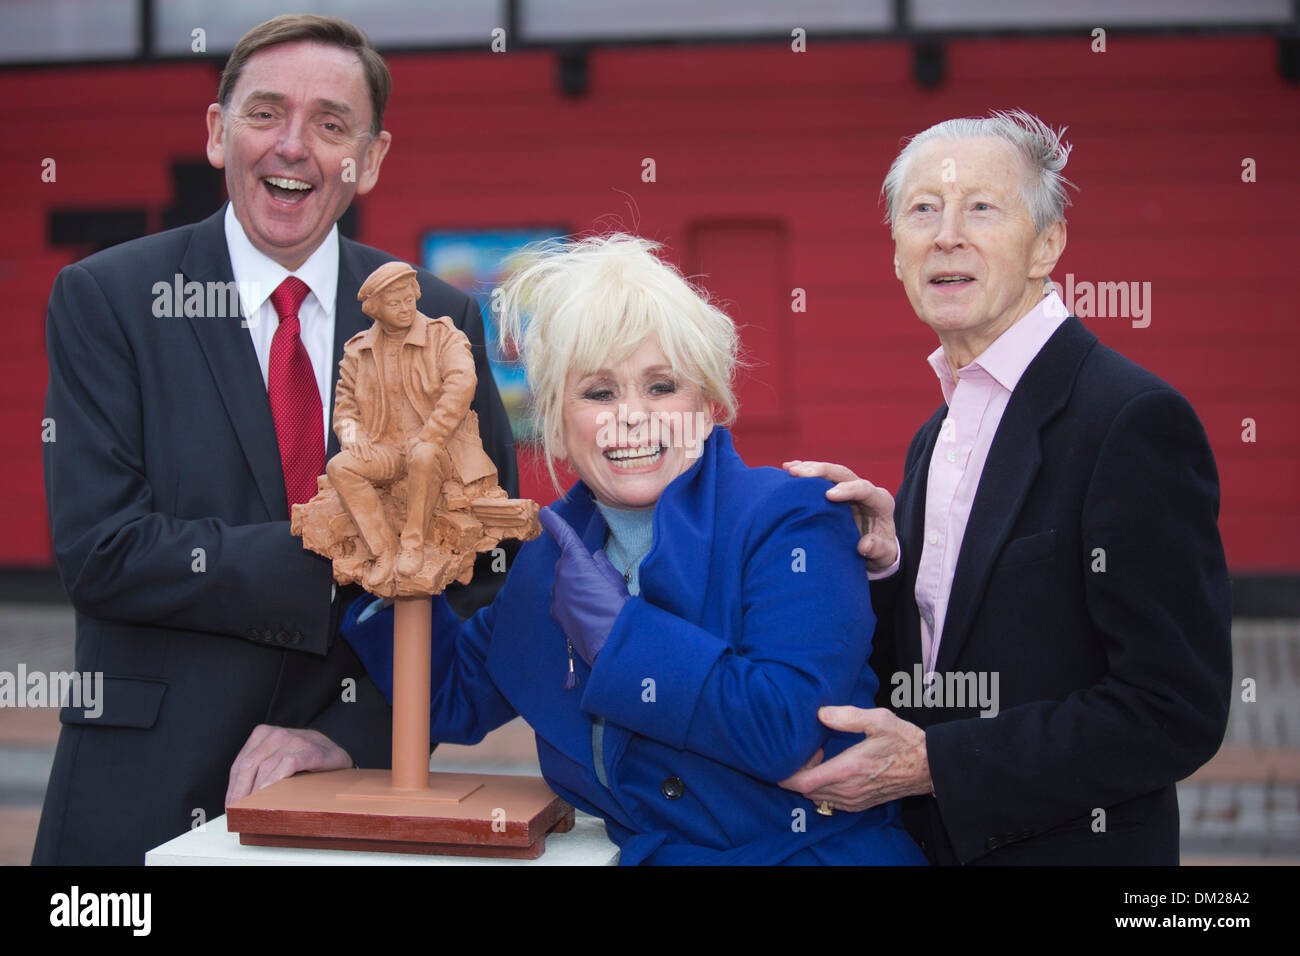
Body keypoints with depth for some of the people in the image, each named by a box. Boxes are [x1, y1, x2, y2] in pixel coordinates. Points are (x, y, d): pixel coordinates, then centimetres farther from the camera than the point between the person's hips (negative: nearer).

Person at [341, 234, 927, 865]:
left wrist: (615, 629, -14)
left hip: (812, 853, -4)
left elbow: (784, 730, -20)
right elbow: (453, 701, 20)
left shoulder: (790, 521, -8)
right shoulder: (552, 559, 10)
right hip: (648, 853, 5)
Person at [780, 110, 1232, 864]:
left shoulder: (1137, 420, -16)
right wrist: (883, 568, -7)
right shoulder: (935, 438, 9)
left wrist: (935, 765, -21)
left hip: (1068, 845, -7)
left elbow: (1177, 712, -21)